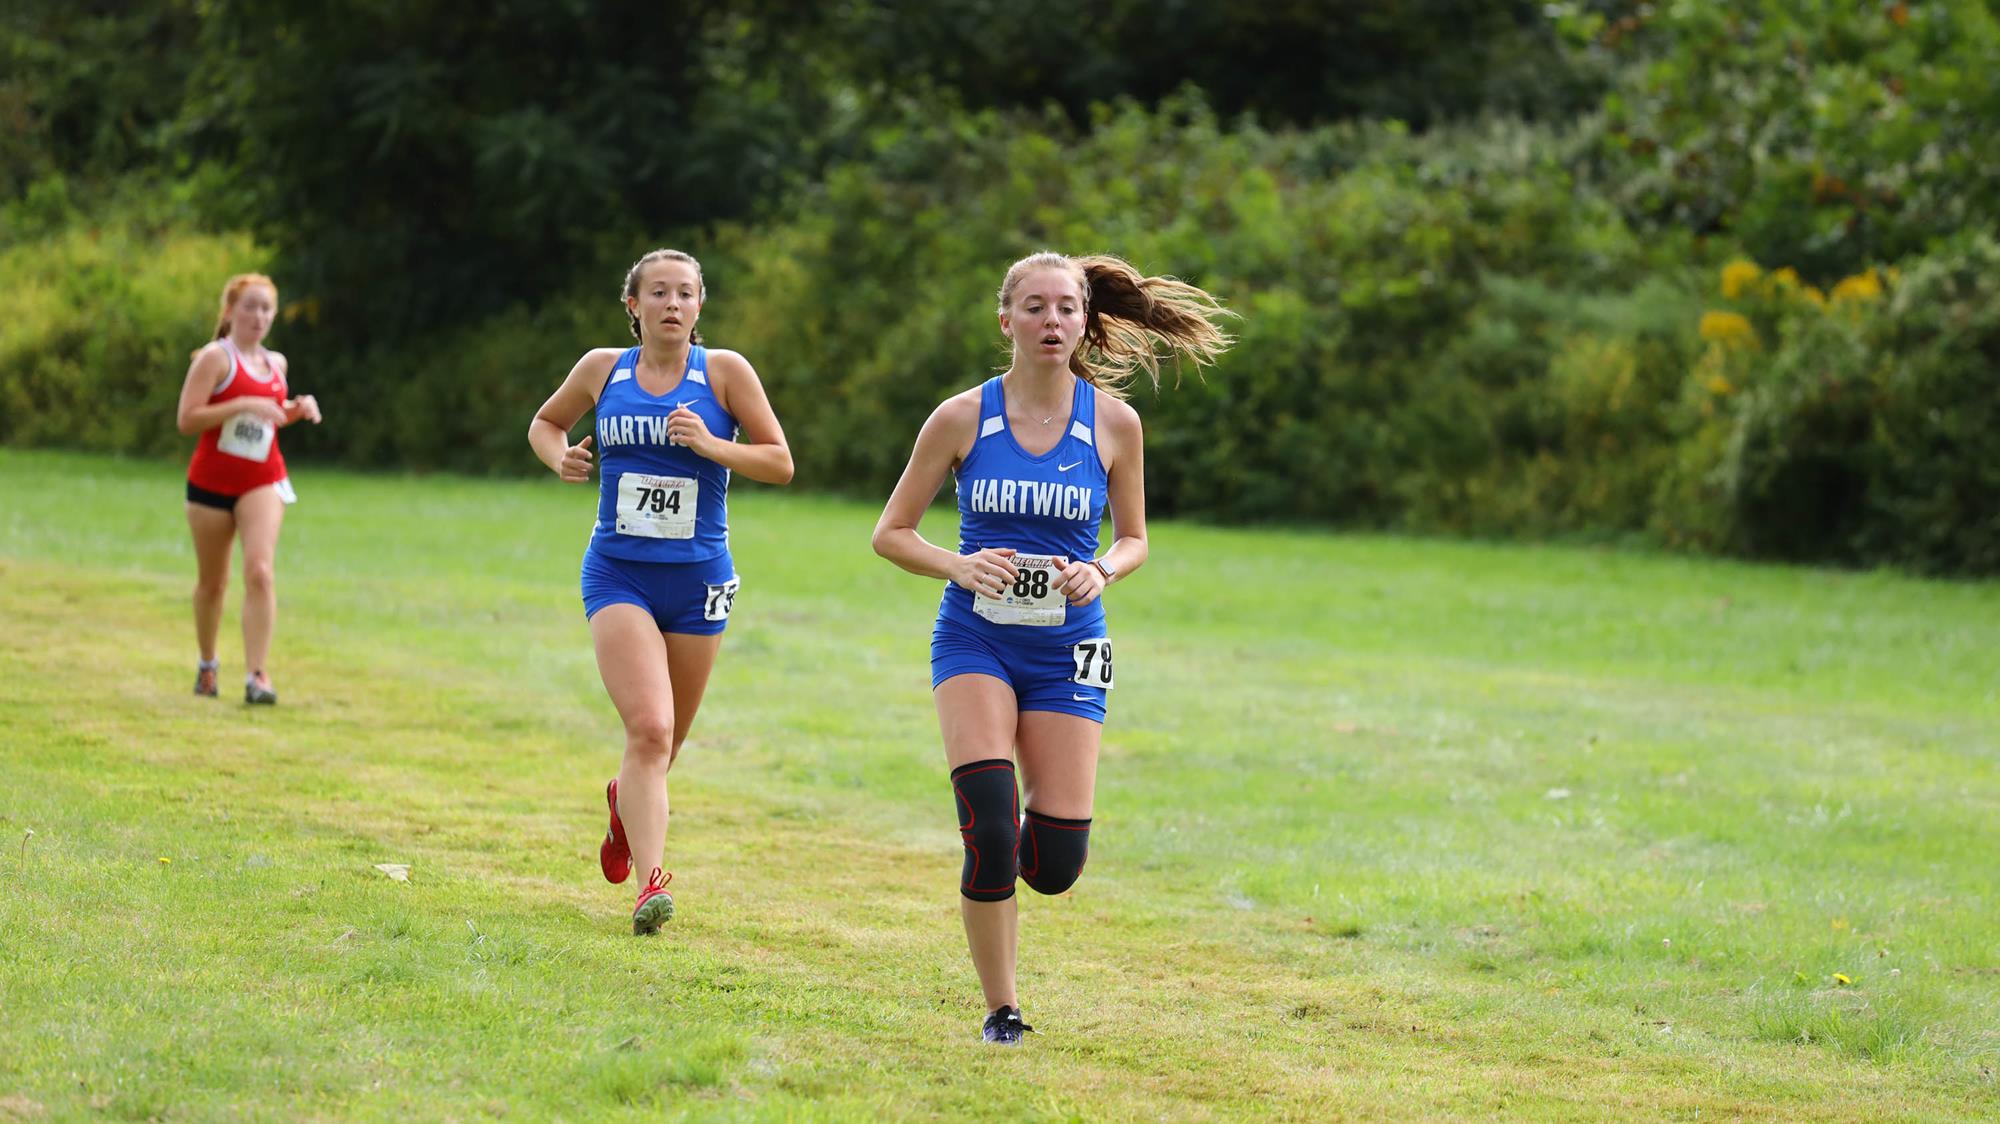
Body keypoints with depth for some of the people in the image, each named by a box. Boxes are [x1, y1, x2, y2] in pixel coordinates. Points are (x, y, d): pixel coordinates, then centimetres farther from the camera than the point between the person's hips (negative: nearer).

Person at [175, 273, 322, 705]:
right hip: (211, 482, -3)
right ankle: (207, 664, 32)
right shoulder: (216, 357, -8)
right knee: (212, 582, 10)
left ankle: (256, 673, -21)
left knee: (260, 570, -17)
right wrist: (242, 405, -25)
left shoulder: (276, 363, 11)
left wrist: (296, 409, 6)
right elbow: (187, 419, -17)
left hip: (263, 482, 3)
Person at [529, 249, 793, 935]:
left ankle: (626, 801, 49)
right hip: (618, 575, -1)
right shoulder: (602, 369, 3)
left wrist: (710, 444, -16)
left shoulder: (724, 372, -1)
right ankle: (651, 884, -23)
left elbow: (780, 464, -1)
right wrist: (561, 459, -1)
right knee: (649, 728, -20)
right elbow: (544, 423, 21)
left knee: (664, 742, 15)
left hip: (698, 578, 1)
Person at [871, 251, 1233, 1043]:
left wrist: (1101, 572, -11)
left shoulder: (1113, 422, 0)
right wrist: (957, 565, -16)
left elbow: (1133, 539, 12)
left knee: (1056, 863, -6)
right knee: (990, 828, -20)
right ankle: (1000, 1009, -3)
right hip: (975, 640, -1)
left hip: (1065, 649, 1)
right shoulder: (962, 418, -3)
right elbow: (890, 533, 3)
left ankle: (1014, 852, 33)